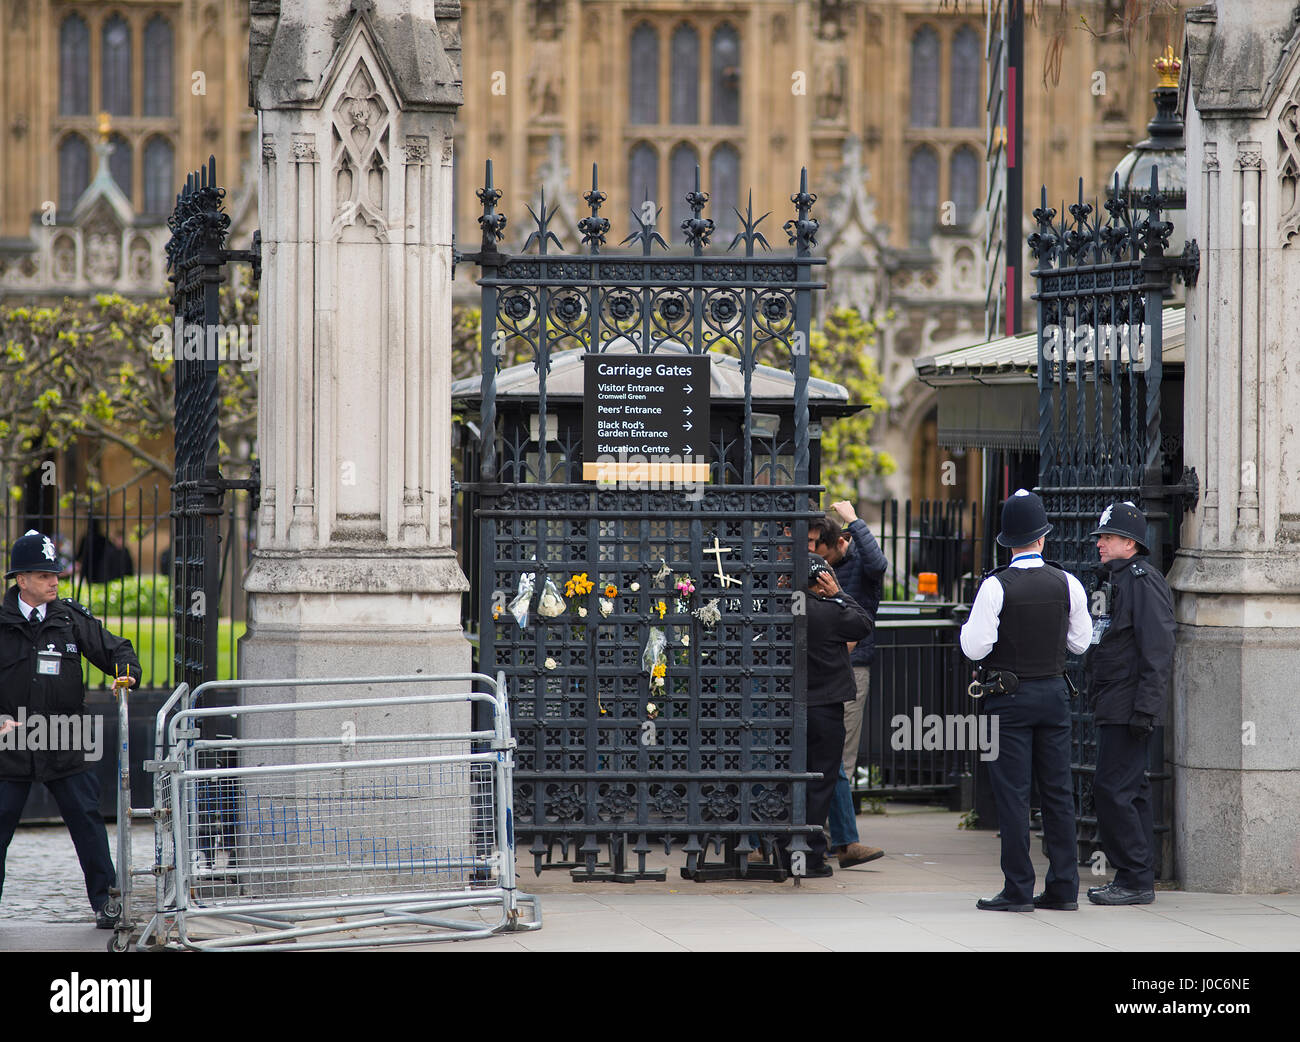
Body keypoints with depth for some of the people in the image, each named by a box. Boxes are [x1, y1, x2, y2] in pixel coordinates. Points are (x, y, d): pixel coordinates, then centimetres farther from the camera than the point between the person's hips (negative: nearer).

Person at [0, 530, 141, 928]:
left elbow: (114, 648, 7)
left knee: (87, 822, 0)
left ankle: (105, 905, 8)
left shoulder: (72, 619, 2)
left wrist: (127, 672, -14)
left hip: (65, 746, 1)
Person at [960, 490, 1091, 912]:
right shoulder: (1066, 583, -1)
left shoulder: (996, 586, -12)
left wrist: (968, 627, 8)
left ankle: (1018, 890, -2)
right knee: (1058, 792, 9)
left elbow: (976, 647, -13)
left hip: (1010, 699, -4)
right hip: (1054, 694, 4)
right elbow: (1080, 642, 8)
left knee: (1012, 794, -1)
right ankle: (1063, 888, 11)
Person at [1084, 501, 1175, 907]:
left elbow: (1158, 649, -19)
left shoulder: (1143, 580, -13)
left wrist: (1145, 708, -23)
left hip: (1129, 706, -10)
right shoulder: (1113, 580, 19)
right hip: (1112, 707, 10)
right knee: (1130, 789, 11)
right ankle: (1137, 878, 15)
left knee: (1113, 787, -12)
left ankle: (1135, 880, -8)